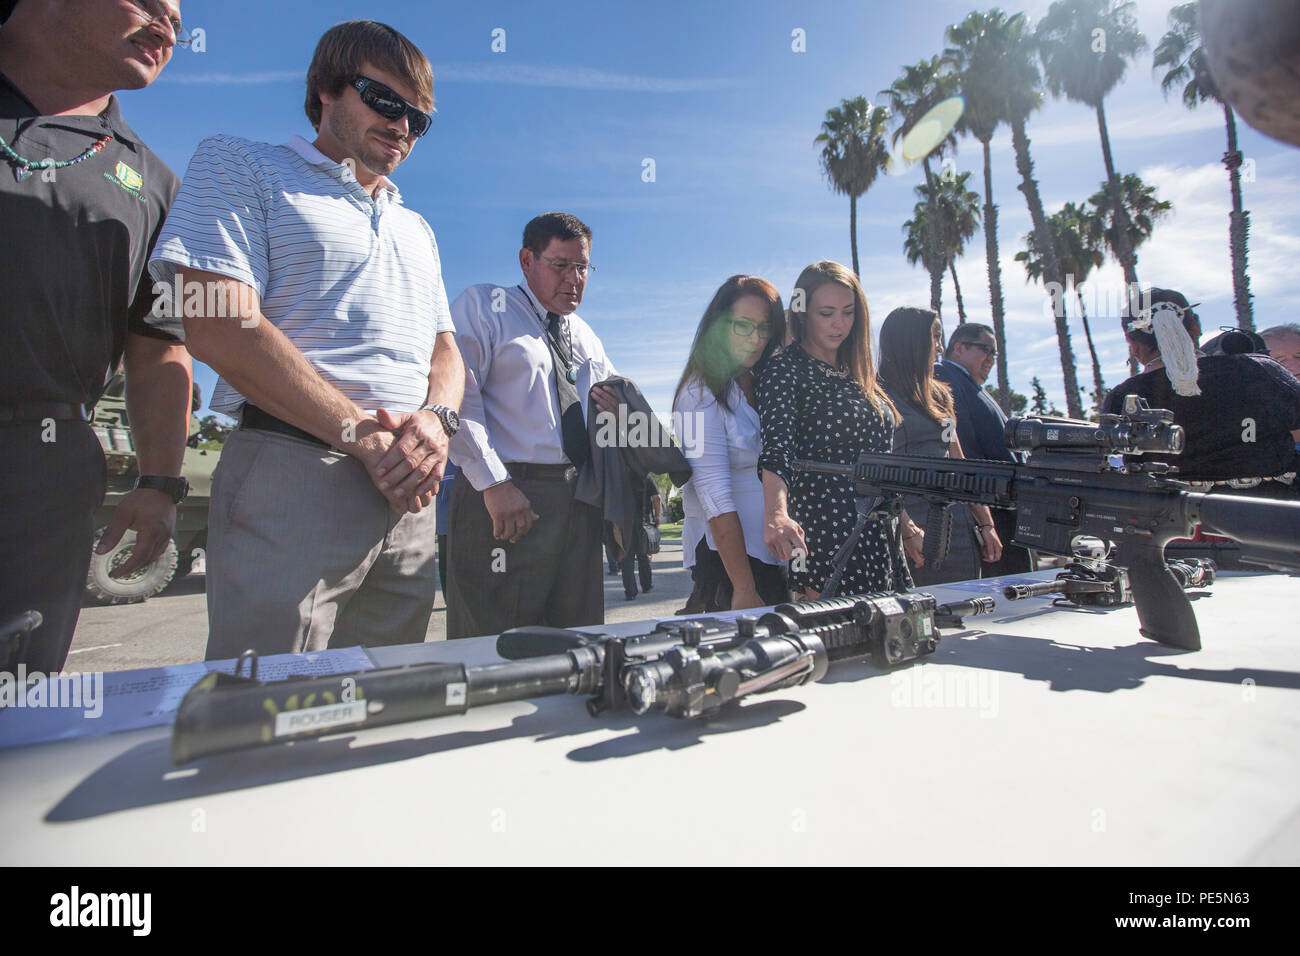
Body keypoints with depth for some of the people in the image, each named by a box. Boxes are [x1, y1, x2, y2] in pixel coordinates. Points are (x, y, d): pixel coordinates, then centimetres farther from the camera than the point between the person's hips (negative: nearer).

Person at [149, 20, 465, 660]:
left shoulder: (415, 230, 27)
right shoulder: (241, 165, 8)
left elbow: (445, 349, 20)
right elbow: (217, 326, -8)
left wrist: (437, 420, -5)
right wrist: (363, 435, -14)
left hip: (408, 489, 6)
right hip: (293, 472, -5)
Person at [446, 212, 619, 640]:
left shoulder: (586, 336, 24)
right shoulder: (482, 306, 4)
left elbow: (613, 394, 30)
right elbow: (457, 397, -9)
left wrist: (618, 409, 3)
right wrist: (494, 483, -19)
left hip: (581, 503, 7)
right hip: (509, 499, -6)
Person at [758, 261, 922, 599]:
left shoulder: (859, 374, 15)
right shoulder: (785, 369, -6)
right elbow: (777, 447, -24)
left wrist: (907, 528, 21)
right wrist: (776, 514, -41)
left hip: (879, 541, 7)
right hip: (824, 539, -7)